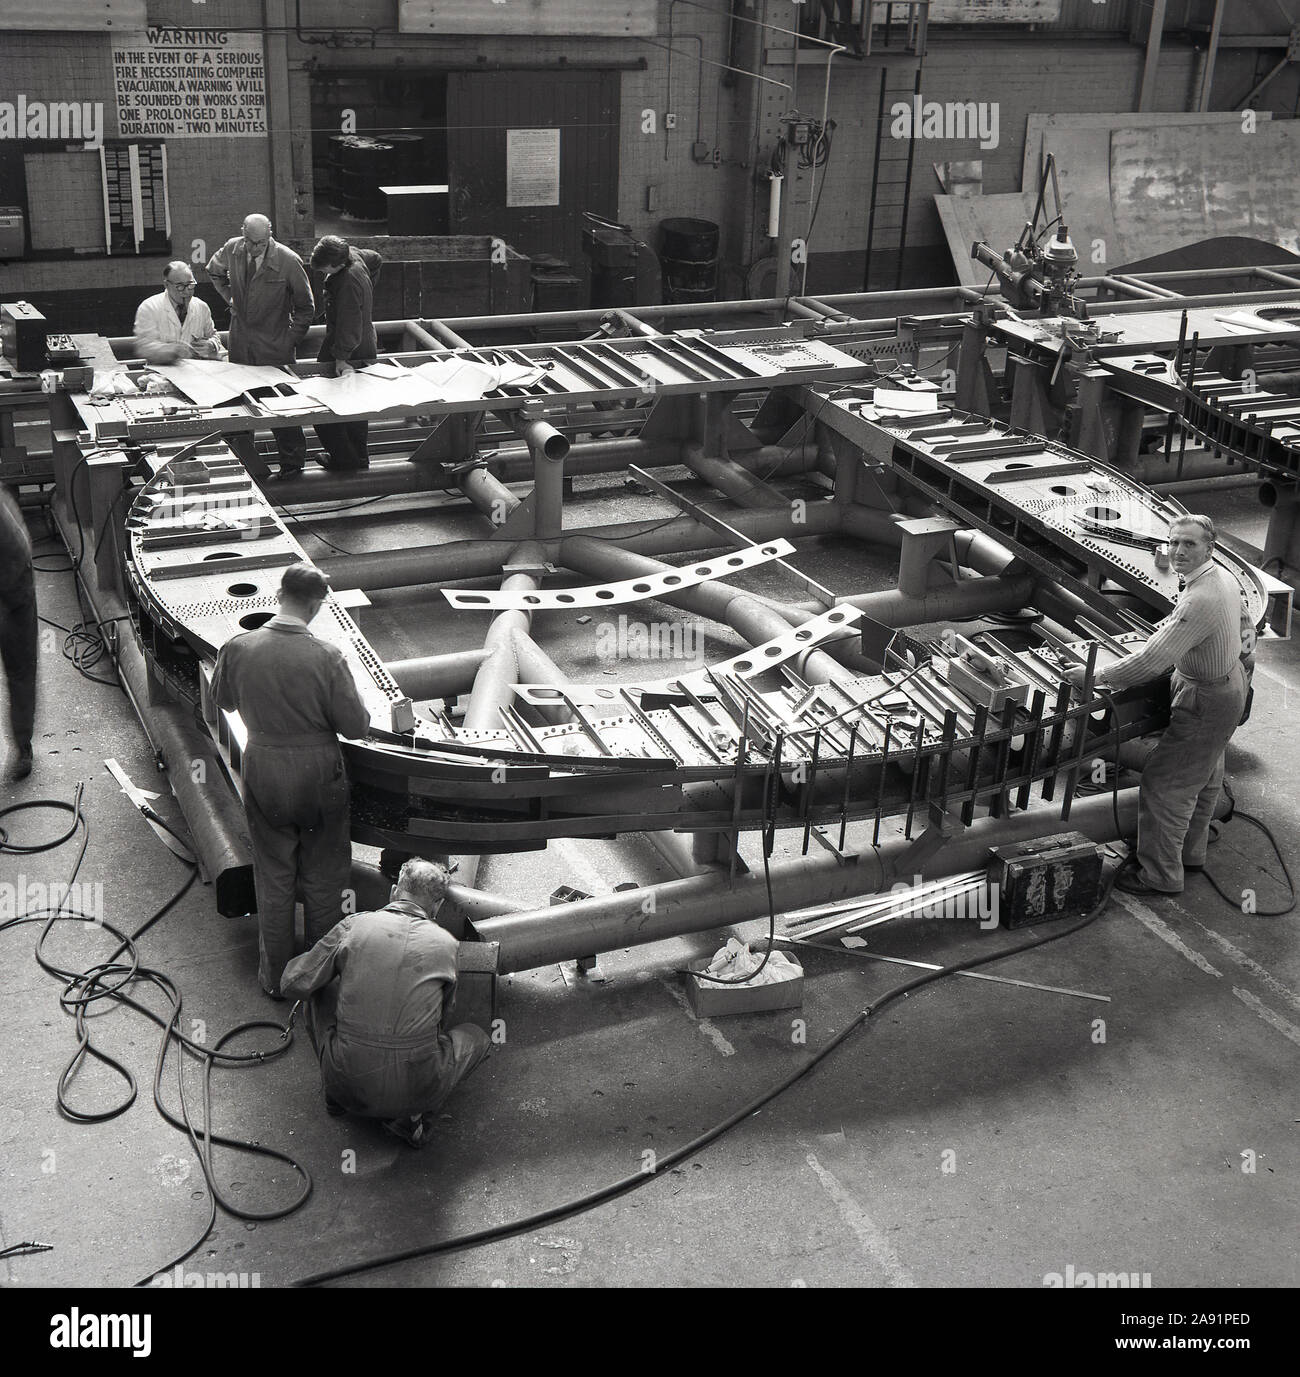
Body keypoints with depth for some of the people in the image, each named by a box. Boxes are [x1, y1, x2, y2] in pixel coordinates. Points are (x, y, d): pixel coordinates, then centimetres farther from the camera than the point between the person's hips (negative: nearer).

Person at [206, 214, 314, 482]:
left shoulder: (288, 261, -15)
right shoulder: (231, 250, -4)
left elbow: (305, 307, -4)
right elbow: (214, 271, 22)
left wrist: (291, 340, -7)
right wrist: (230, 298, 11)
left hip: (275, 345, -4)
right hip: (240, 338, 4)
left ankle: (292, 462, 11)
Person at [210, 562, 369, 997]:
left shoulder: (238, 648, -13)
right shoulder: (327, 657, -22)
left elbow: (223, 700, 6)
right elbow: (356, 725, -15)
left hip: (262, 770, 2)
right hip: (318, 771, -2)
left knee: (273, 878, 18)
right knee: (323, 878, 17)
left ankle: (274, 976, 29)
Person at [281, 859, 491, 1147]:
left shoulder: (354, 926, -1)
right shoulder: (447, 943, 3)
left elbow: (295, 985, 3)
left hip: (349, 1085, 1)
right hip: (416, 1086, -1)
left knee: (322, 991, 26)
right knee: (476, 1037, 28)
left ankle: (335, 1093, 25)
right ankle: (412, 1115, 9)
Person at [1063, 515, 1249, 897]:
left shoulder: (1199, 601, -34)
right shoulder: (1223, 578, -2)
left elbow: (1153, 660, -36)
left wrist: (1095, 676, -29)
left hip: (1205, 702, -10)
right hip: (1229, 682, 11)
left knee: (1163, 786, -1)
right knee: (1204, 779, 24)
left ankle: (1161, 875, 9)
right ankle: (1190, 853, 41)